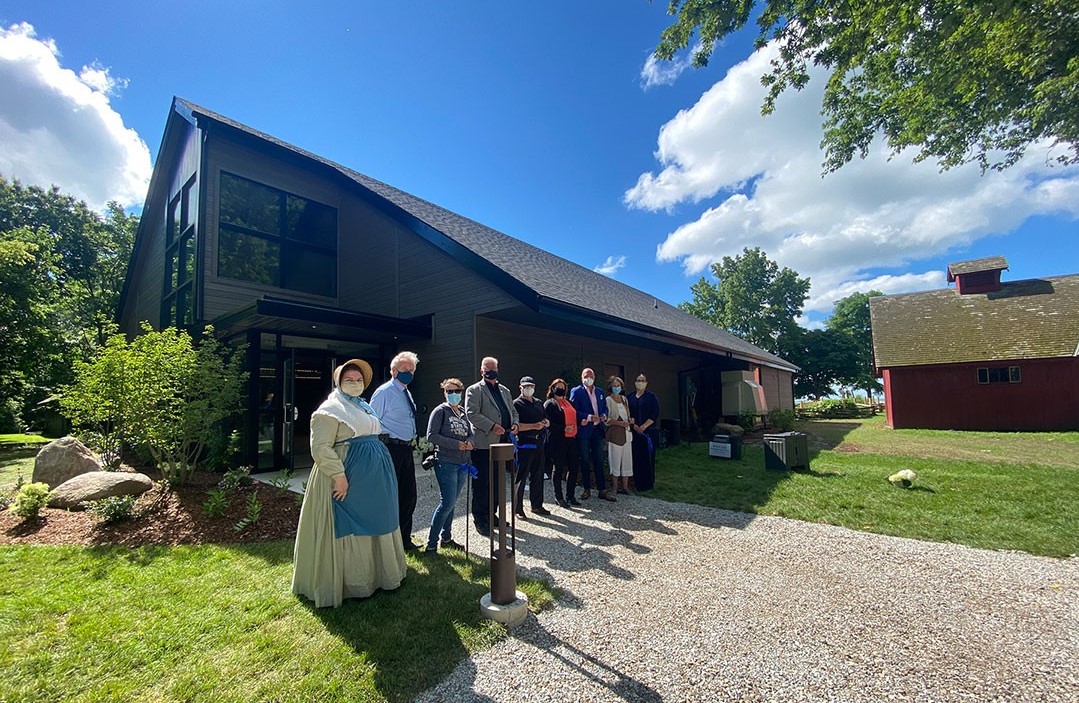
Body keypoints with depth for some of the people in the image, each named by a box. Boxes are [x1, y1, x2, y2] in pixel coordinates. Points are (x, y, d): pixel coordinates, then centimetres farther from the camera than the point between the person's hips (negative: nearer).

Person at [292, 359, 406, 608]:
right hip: (349, 477, -9)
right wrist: (339, 476, -25)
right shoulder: (330, 409, -12)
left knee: (372, 525, 17)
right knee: (348, 528, 3)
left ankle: (374, 573, 33)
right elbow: (320, 448, -19)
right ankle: (352, 584, 18)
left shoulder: (364, 407, 15)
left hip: (373, 477, 9)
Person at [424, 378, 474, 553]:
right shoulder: (440, 411, -6)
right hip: (446, 463, -6)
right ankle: (431, 542, 5)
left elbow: (469, 433, 19)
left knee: (452, 503, 14)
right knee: (447, 503, -8)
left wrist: (469, 442, -5)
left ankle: (446, 538, 27)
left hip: (463, 464, 6)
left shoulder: (463, 412, 13)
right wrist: (456, 444, -17)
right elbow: (431, 435, -13)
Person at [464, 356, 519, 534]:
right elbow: (471, 413, -14)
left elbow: (513, 411, 23)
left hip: (502, 443, 7)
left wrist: (515, 423, 2)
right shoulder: (474, 390, -2)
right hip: (484, 444, -6)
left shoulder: (505, 390, 19)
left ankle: (491, 514, 29)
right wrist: (492, 426, -20)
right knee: (482, 483, 0)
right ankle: (480, 519, 13)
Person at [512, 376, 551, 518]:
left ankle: (537, 505, 27)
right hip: (524, 444, -7)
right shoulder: (517, 404, -6)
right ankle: (517, 509, 8)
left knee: (538, 476, 15)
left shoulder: (538, 402, 17)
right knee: (521, 477, -1)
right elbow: (515, 426, -17)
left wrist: (545, 422, 2)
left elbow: (546, 420, 25)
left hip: (538, 442, 7)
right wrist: (533, 426, -22)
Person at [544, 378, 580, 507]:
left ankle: (570, 495, 21)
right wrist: (564, 429, -19)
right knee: (558, 469, 3)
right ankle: (559, 497, 15)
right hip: (558, 440, -7)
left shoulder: (568, 403, 20)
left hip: (571, 439, 7)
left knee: (573, 468, 8)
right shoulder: (550, 404, -3)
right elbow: (548, 423, -12)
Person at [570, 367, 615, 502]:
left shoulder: (600, 392, 13)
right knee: (585, 461, 7)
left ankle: (602, 490, 14)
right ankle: (587, 489, 19)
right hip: (584, 430, -4)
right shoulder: (576, 391, -5)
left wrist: (604, 415, -4)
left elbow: (604, 407, 18)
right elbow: (573, 411, -11)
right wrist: (589, 417, -20)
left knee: (599, 461, 8)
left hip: (597, 430, 4)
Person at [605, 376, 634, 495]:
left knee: (627, 459, 4)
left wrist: (630, 420, 2)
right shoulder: (608, 400, -4)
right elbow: (606, 420, -9)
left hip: (626, 433, 6)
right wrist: (620, 423, -19)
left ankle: (625, 486, 12)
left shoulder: (624, 399, 14)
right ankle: (615, 487, 9)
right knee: (615, 459, -2)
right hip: (614, 433, -6)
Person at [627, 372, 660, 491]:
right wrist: (633, 425, -10)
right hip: (634, 431, 3)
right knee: (636, 457, 2)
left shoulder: (651, 397, 0)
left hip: (649, 431, -3)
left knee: (648, 457, -2)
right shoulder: (629, 397, 9)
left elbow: (655, 414, -6)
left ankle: (648, 483, 9)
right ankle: (638, 483, 12)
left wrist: (643, 426, -13)